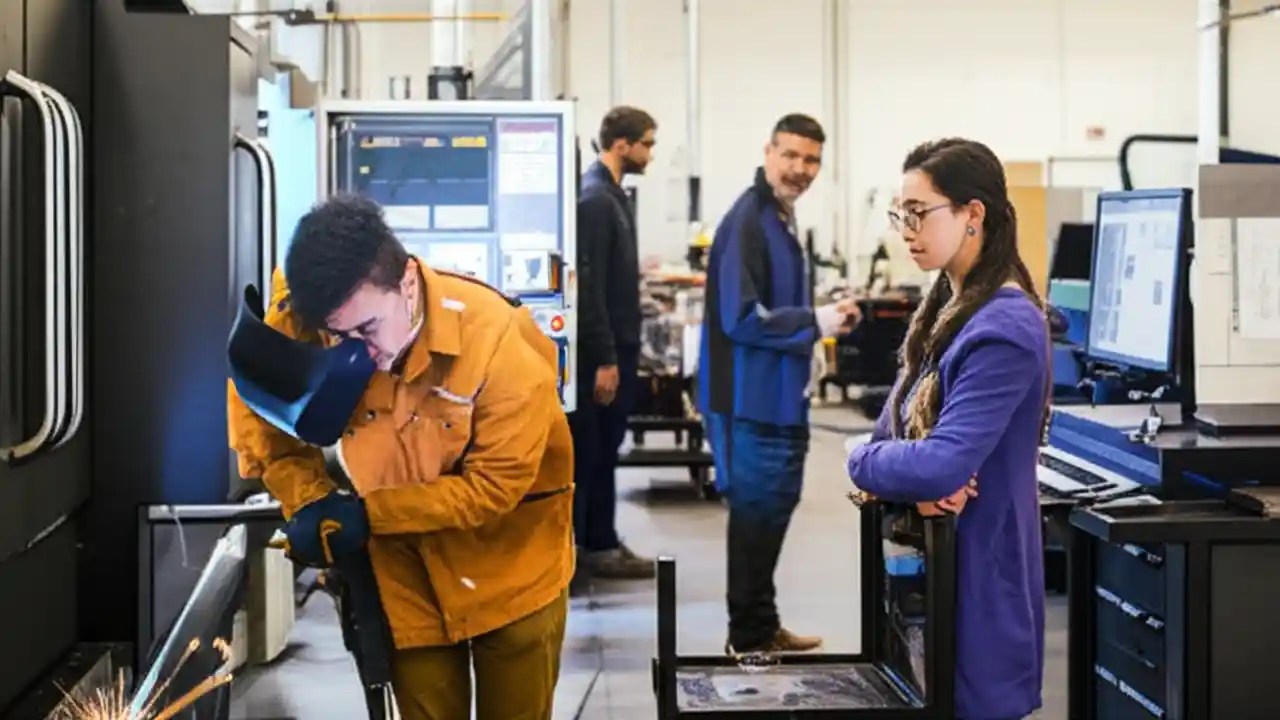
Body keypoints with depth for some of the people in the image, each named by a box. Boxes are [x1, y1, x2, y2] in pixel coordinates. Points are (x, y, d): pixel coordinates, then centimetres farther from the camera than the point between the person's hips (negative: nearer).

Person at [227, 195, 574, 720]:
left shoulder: (500, 343, -28)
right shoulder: (299, 321, -20)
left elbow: (494, 486, -23)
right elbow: (258, 407, 0)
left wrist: (366, 513, -23)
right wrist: (308, 500, -14)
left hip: (510, 563, -2)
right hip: (407, 568, 2)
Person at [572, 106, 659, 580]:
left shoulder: (612, 194, 13)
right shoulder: (595, 198, -17)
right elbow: (588, 287, -22)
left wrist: (621, 351, 18)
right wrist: (604, 359, -22)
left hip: (618, 343, 10)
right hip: (602, 349, -10)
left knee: (605, 448, 13)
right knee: (593, 450, -1)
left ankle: (601, 543, 20)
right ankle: (595, 546, 5)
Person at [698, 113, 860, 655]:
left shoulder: (779, 218, 13)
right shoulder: (747, 222, -19)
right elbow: (740, 318, -25)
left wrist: (821, 320, 8)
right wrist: (815, 324, -19)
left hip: (779, 396, 10)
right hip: (753, 399, -10)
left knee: (772, 508, 18)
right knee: (757, 512, -1)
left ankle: (763, 627, 30)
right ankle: (749, 639, 11)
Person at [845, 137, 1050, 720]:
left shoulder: (1003, 329, -20)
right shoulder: (948, 307, 10)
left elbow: (941, 467, -28)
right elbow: (894, 432, 8)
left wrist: (861, 459, -9)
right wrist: (916, 480, -15)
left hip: (975, 586, -9)